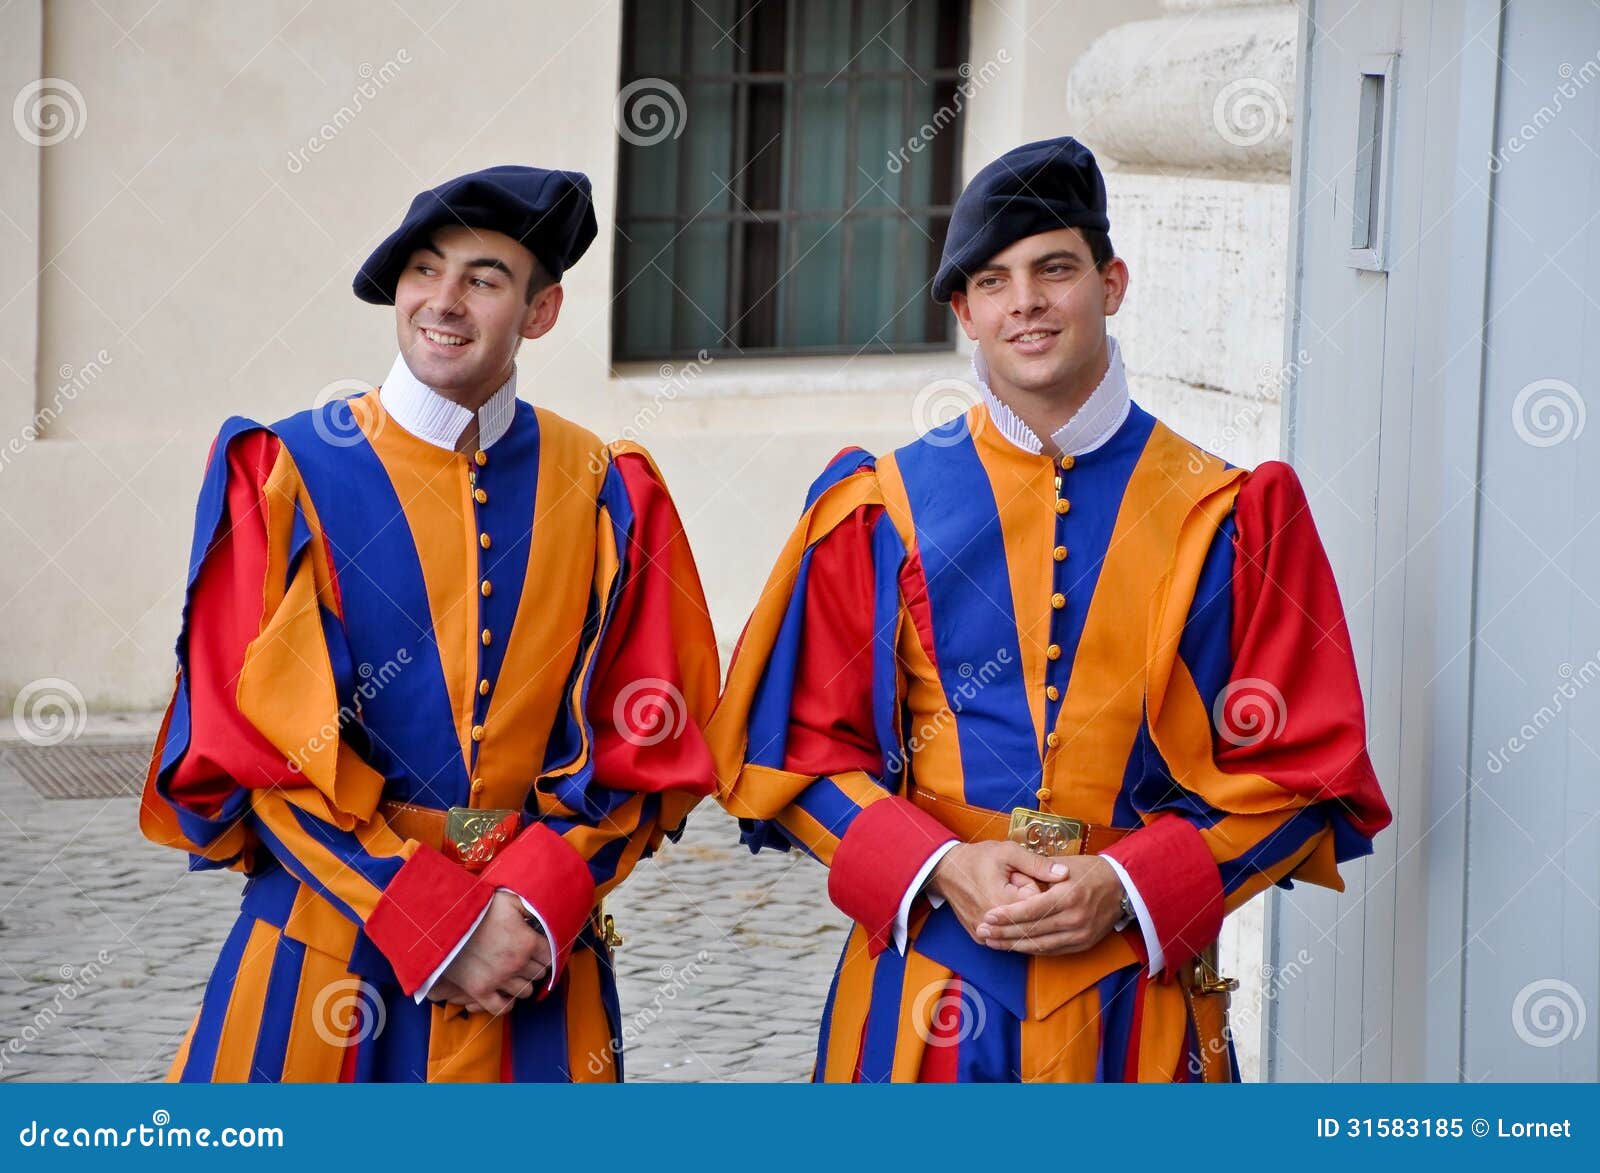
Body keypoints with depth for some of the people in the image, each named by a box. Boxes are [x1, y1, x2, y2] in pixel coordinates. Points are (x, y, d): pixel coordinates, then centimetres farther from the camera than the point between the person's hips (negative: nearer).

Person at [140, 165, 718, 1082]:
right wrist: (434, 926, -15)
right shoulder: (282, 477, -2)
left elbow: (652, 752, 3)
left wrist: (532, 903, -14)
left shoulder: (606, 494, 4)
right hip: (323, 964, -1)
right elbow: (246, 748, -7)